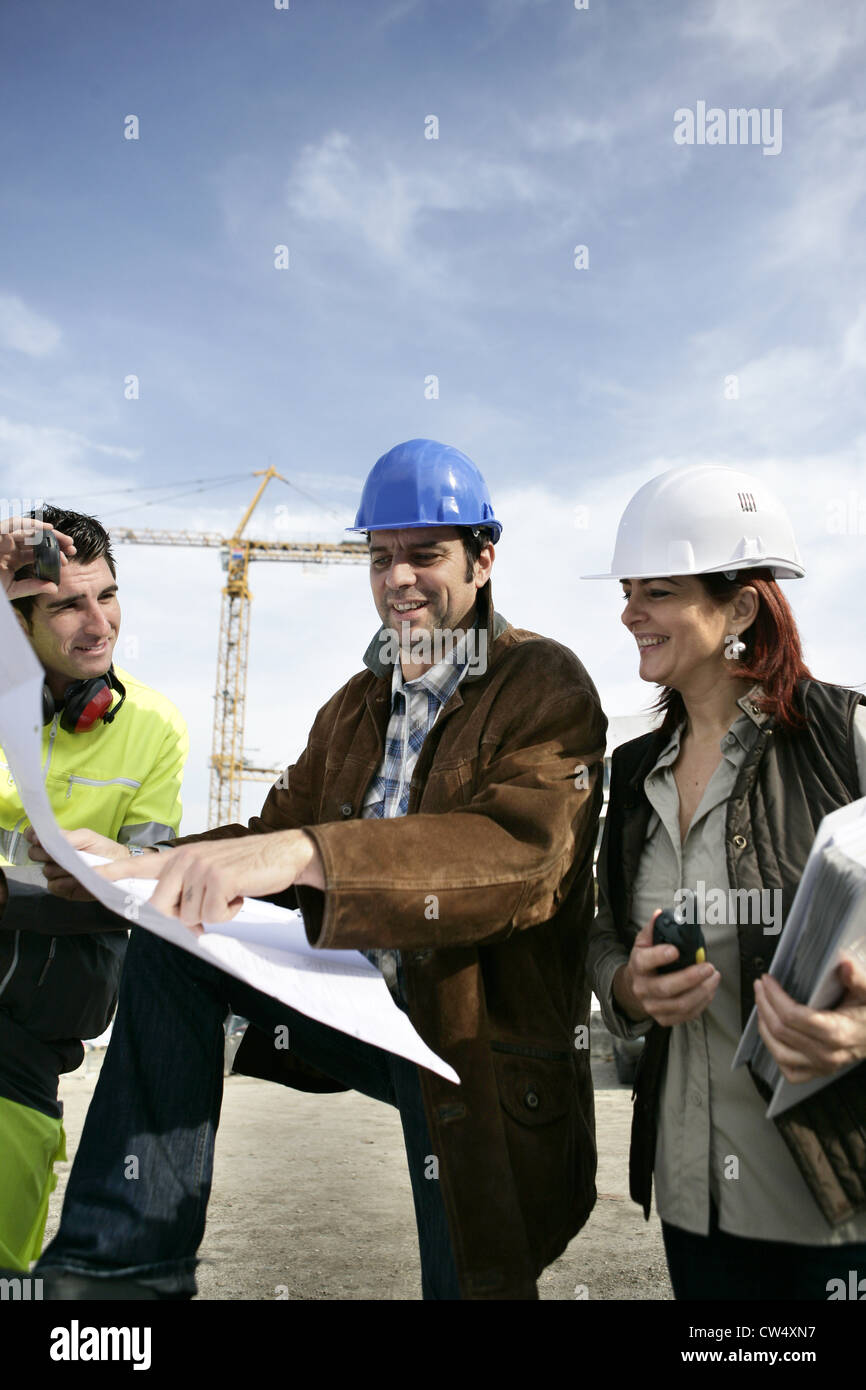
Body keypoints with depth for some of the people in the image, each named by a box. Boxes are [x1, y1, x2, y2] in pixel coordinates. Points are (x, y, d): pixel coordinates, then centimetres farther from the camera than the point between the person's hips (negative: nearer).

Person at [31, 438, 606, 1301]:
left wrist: (307, 854, -46)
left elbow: (526, 851, -33)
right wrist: (147, 867, -11)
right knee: (168, 941, -7)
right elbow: (287, 827, 9)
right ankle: (128, 1263, -5)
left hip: (482, 1043, -5)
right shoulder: (357, 704, 10)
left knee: (470, 1279, -1)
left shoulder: (544, 683, -15)